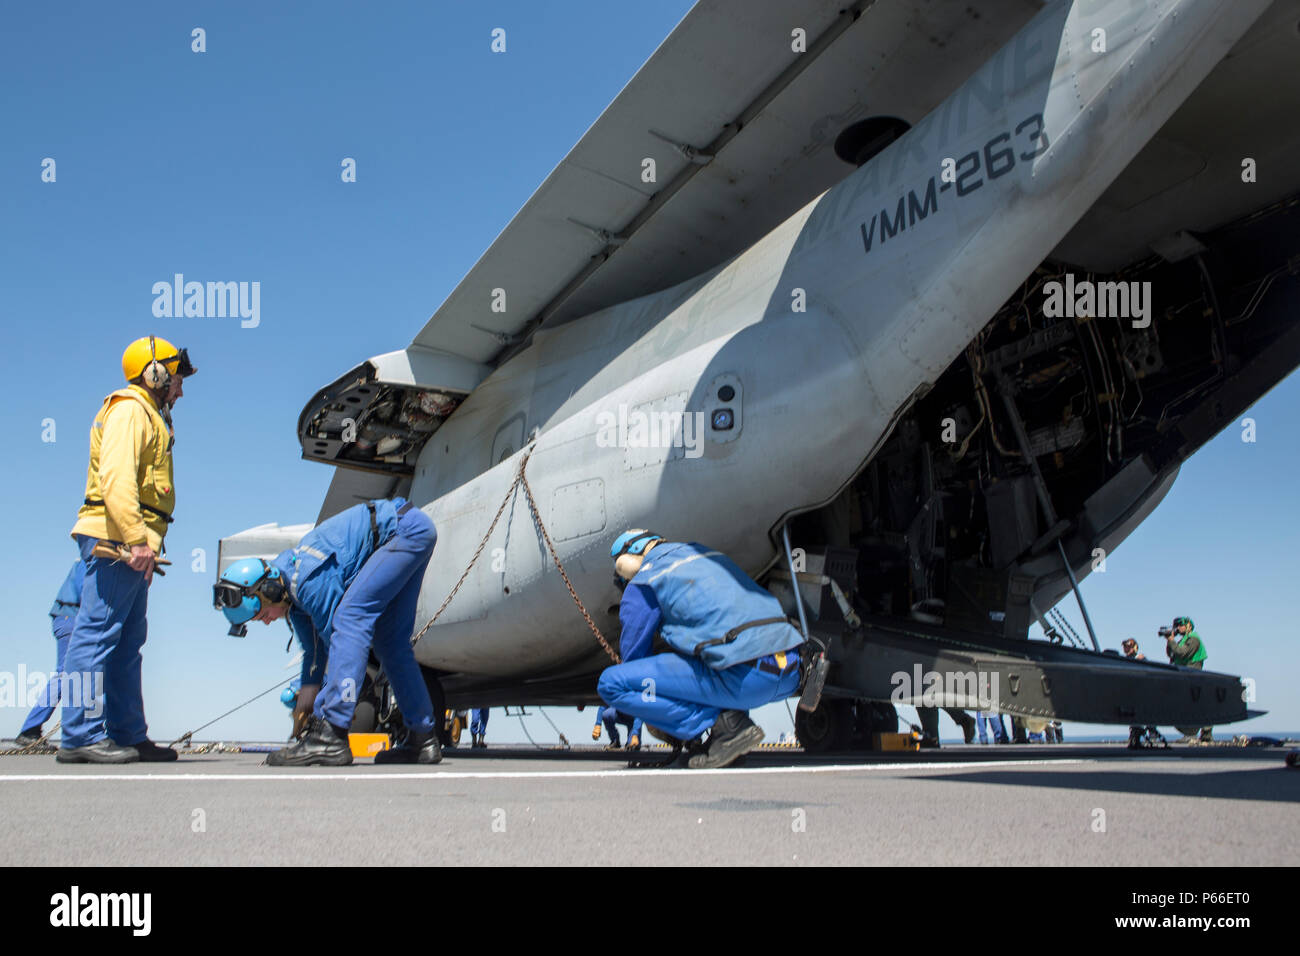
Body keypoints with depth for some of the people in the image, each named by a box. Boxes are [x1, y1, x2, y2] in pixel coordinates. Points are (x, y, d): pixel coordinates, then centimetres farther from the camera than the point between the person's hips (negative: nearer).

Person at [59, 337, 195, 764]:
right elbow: (116, 479, -19)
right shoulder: (129, 411, -5)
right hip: (115, 541, -11)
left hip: (130, 547, 11)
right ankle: (81, 736, -8)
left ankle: (128, 734, 16)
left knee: (127, 643, 11)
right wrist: (136, 539, -26)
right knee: (97, 634, -10)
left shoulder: (150, 416, 26)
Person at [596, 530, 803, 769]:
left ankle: (726, 725, -3)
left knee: (611, 682, -3)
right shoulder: (707, 553, 28)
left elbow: (633, 652, 14)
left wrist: (652, 714, 33)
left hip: (743, 679, -8)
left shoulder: (642, 583, 7)